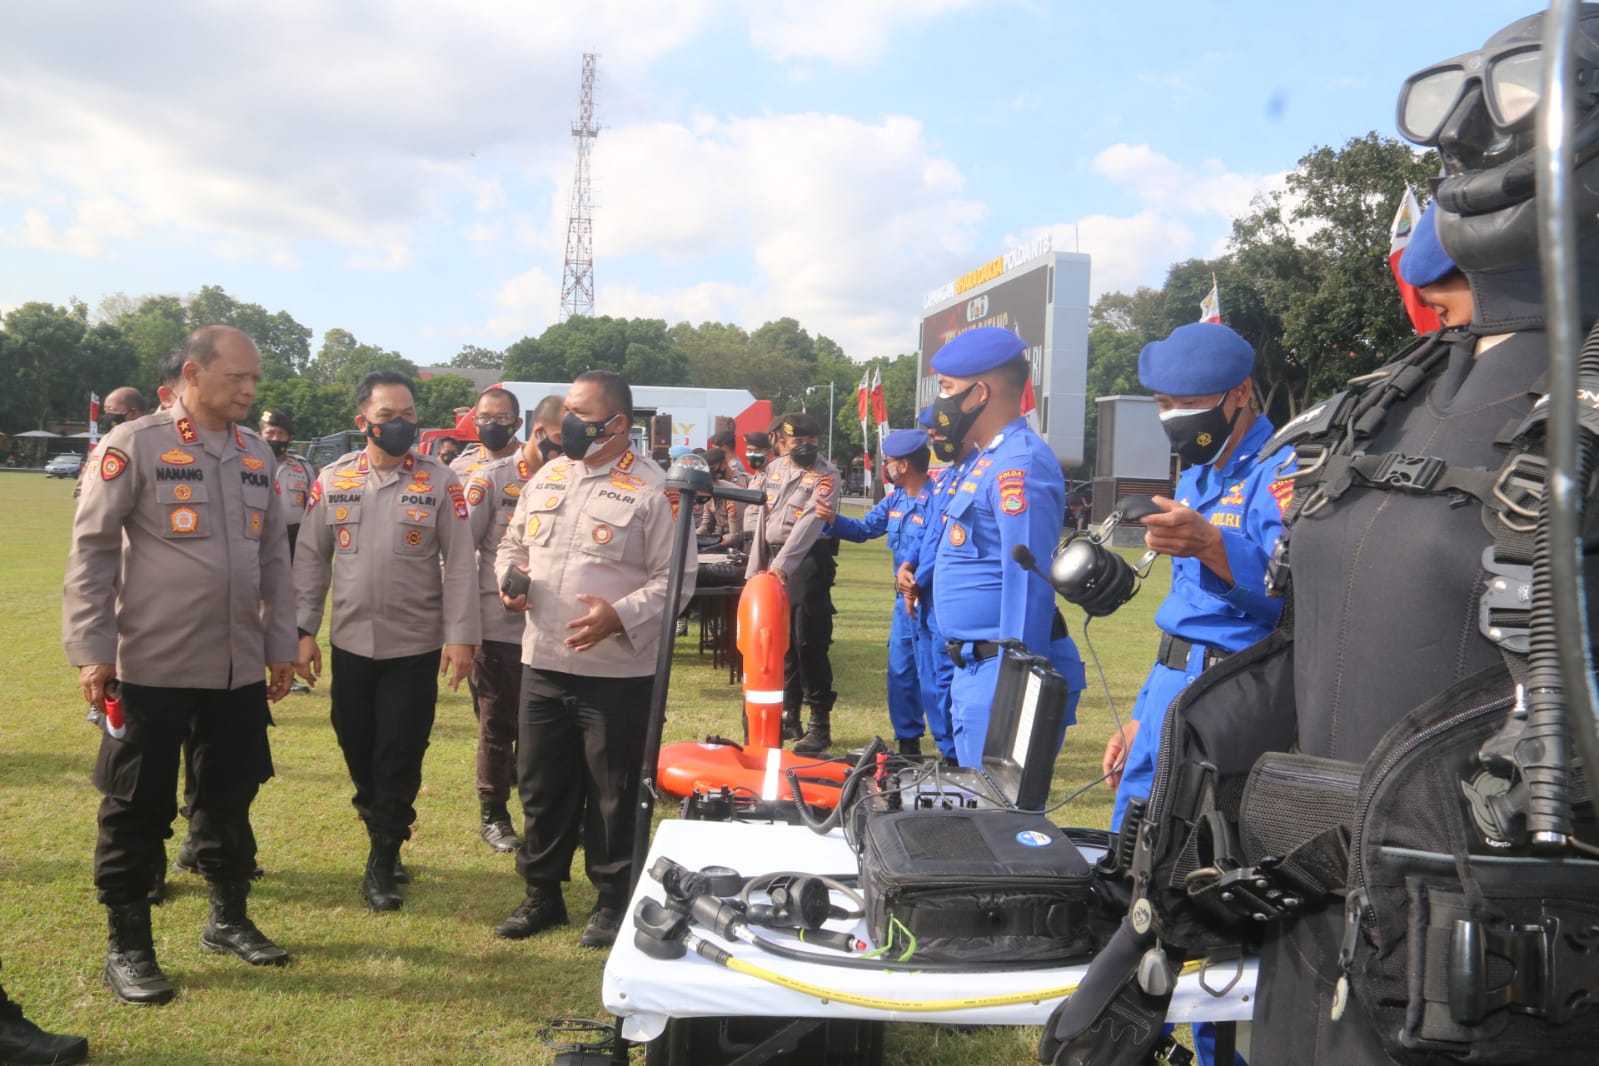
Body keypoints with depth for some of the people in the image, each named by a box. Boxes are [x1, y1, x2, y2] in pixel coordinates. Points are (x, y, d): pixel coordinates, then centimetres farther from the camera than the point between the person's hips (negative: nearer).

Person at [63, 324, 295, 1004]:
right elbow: (92, 549, -8)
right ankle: (127, 946, 19)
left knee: (230, 797, 15)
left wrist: (280, 646, 11)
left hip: (239, 667, 5)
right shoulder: (133, 446, -8)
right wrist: (92, 650, -12)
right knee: (138, 809, 6)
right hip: (152, 666, -5)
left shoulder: (257, 454, 9)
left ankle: (228, 920, 31)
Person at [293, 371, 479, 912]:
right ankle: (383, 837, 33)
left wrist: (461, 636, -10)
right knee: (357, 750, 13)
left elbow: (459, 564, -6)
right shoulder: (332, 479, 2)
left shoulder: (440, 482, -5)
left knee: (400, 758, 1)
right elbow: (312, 559, 5)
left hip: (416, 645, -3)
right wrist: (304, 631, 0)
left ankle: (383, 862, 14)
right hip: (350, 643, 3)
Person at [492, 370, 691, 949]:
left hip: (617, 671, -6)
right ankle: (542, 892, 31)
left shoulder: (651, 489, -9)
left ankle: (613, 899, 23)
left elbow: (676, 576, -11)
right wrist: (509, 575, -2)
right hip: (543, 663, 6)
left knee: (613, 791, 7)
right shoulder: (545, 477, 10)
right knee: (541, 782, 15)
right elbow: (513, 543, 20)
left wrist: (620, 615, -23)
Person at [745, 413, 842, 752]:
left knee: (809, 642, -7)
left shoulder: (827, 476, -9)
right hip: (773, 561, 7)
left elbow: (810, 521, -21)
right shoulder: (774, 469, 12)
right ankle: (789, 715, 21)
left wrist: (782, 563, -32)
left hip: (809, 560, -6)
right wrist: (755, 567, 14)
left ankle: (820, 723, 0)